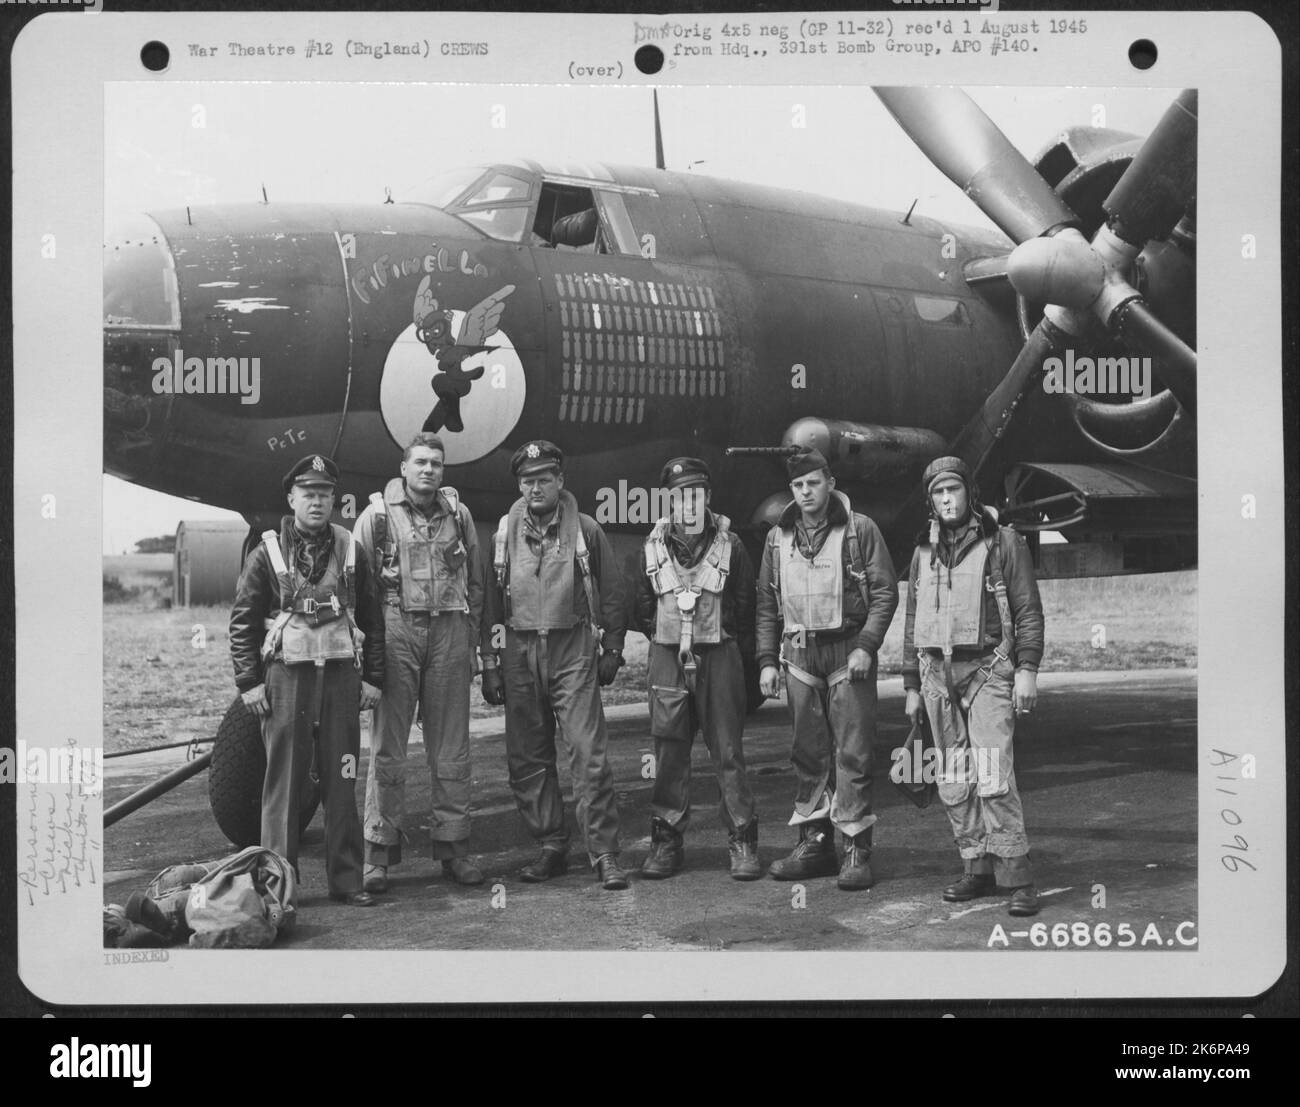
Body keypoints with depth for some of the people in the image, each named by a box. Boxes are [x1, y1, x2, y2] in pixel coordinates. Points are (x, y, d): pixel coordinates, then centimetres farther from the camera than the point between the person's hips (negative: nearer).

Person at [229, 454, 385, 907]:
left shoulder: (350, 553, 9)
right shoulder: (267, 554, 1)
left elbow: (372, 618, 12)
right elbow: (242, 621, 1)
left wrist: (373, 678, 7)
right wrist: (249, 682, -4)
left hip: (341, 675, 3)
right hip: (286, 677, -2)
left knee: (342, 780, 5)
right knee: (283, 781, 0)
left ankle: (346, 879, 12)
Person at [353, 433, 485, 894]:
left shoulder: (458, 514, 11)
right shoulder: (377, 514, 2)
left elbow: (475, 583, 14)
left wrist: (471, 643, 9)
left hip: (450, 631, 3)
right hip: (396, 628, -3)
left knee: (451, 748, 7)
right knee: (387, 747, 0)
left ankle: (452, 846, 15)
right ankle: (379, 850, 5)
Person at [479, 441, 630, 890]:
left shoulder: (585, 529, 2)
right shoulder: (505, 533, 8)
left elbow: (611, 592, 6)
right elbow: (491, 600, 10)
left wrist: (612, 650, 2)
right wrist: (490, 663, 7)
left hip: (573, 651, -3)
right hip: (520, 652, 3)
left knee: (588, 752, -9)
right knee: (527, 758, 6)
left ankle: (605, 853, -6)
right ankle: (550, 848, 17)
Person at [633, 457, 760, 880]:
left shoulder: (728, 545, 0)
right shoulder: (654, 546, 6)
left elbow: (746, 603, 5)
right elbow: (642, 606, 15)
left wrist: (740, 651, 4)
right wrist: (664, 637, 12)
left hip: (718, 658, -2)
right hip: (667, 659, 2)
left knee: (728, 751, 0)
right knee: (669, 753, 4)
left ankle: (743, 842, 6)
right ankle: (666, 841, 12)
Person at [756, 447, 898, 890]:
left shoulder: (859, 530, 0)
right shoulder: (778, 538, 12)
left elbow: (885, 592, -3)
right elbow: (766, 605, 15)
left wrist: (866, 647, -13)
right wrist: (767, 661, 7)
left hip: (848, 650, -4)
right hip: (799, 654, 4)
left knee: (852, 753, -5)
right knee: (809, 753, 8)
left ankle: (856, 849, -2)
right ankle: (815, 843, 15)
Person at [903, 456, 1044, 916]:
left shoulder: (1003, 542, 1)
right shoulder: (924, 551, 15)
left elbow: (1028, 610, -2)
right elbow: (913, 622, 19)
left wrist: (1027, 669, -12)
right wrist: (911, 685, 17)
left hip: (989, 670, -5)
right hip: (937, 673, 5)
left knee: (993, 776, -14)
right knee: (953, 780, 5)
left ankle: (1017, 878, -11)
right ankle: (977, 869, 13)